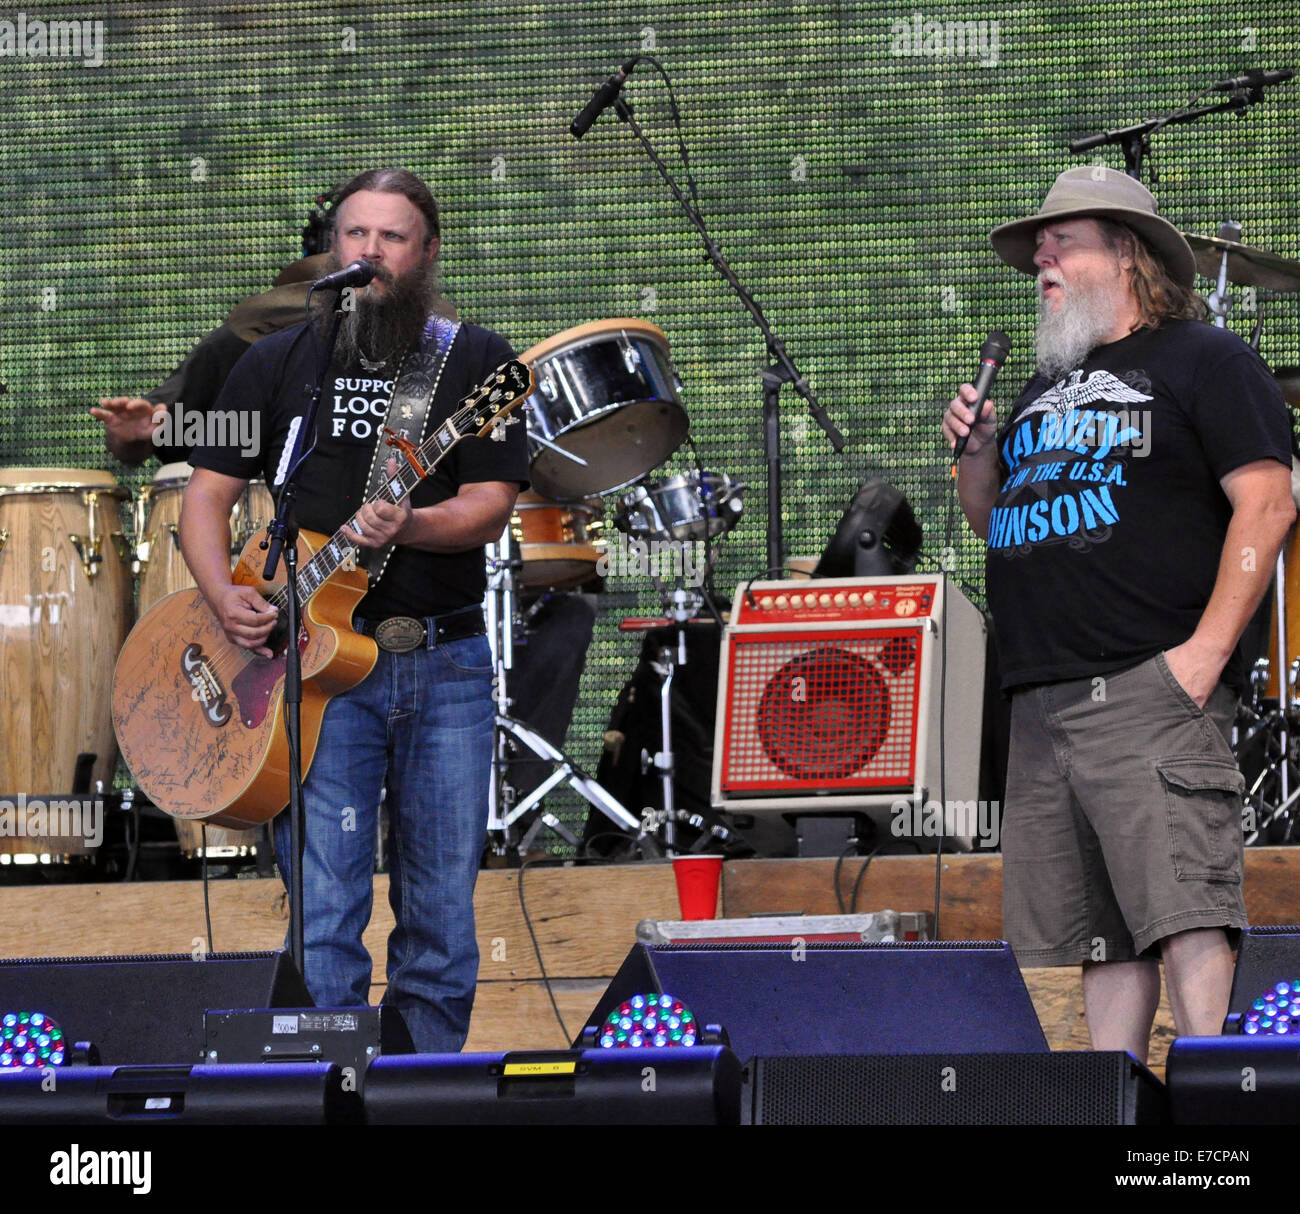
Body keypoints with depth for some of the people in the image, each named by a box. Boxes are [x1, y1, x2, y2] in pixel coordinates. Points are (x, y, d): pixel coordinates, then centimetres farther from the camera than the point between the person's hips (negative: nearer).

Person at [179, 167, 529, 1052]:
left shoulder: (476, 363, 6)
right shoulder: (280, 363, 9)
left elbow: (489, 505, -4)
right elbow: (208, 492, 9)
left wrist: (408, 528, -24)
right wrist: (225, 597, -9)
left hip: (448, 667, 1)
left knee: (443, 915, 5)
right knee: (324, 915, -8)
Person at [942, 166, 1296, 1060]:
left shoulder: (1204, 360, 2)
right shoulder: (1046, 389, 25)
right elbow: (996, 525, 30)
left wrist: (1206, 650, -16)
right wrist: (979, 455, 8)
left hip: (1152, 688, -8)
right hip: (1041, 701, 8)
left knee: (1183, 910, -16)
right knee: (1103, 938, 5)